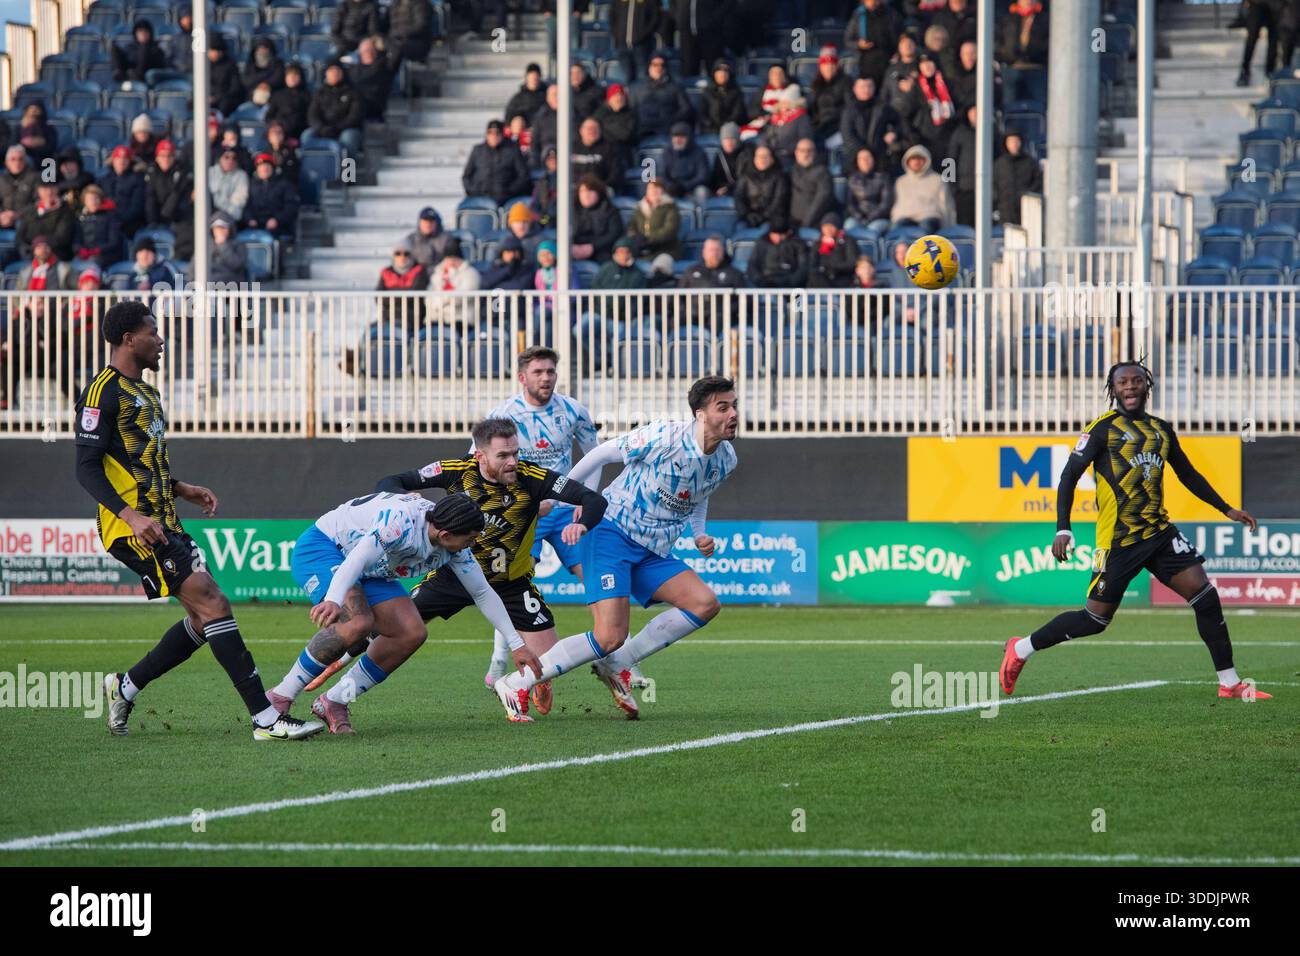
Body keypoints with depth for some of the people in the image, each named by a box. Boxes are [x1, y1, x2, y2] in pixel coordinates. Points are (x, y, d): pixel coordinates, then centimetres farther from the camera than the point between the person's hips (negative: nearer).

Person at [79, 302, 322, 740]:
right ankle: (265, 717, -19)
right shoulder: (104, 391, -10)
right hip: (134, 528, -10)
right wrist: (131, 515, -26)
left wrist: (182, 489, 17)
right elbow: (87, 467, -16)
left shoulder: (144, 392, 21)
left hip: (163, 522, 10)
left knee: (204, 619, 6)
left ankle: (124, 687, 19)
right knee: (212, 603, -16)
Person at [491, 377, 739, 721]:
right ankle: (515, 684, -8)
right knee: (610, 637, -20)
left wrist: (700, 534, 6)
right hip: (612, 533, -7)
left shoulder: (726, 460, 2)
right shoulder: (663, 437, -20)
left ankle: (617, 665, 1)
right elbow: (603, 454, -7)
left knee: (705, 604, -11)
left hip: (653, 551, 7)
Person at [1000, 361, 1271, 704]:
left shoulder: (1161, 429, 13)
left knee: (1204, 593, -9)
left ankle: (1230, 684, -4)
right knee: (1096, 618, -2)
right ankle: (1020, 649, 17)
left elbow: (1188, 475, 26)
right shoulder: (1103, 428, -5)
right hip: (1118, 540, -5)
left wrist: (1226, 509, 24)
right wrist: (1063, 530, -17)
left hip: (1159, 531, 5)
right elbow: (1069, 475, -7)